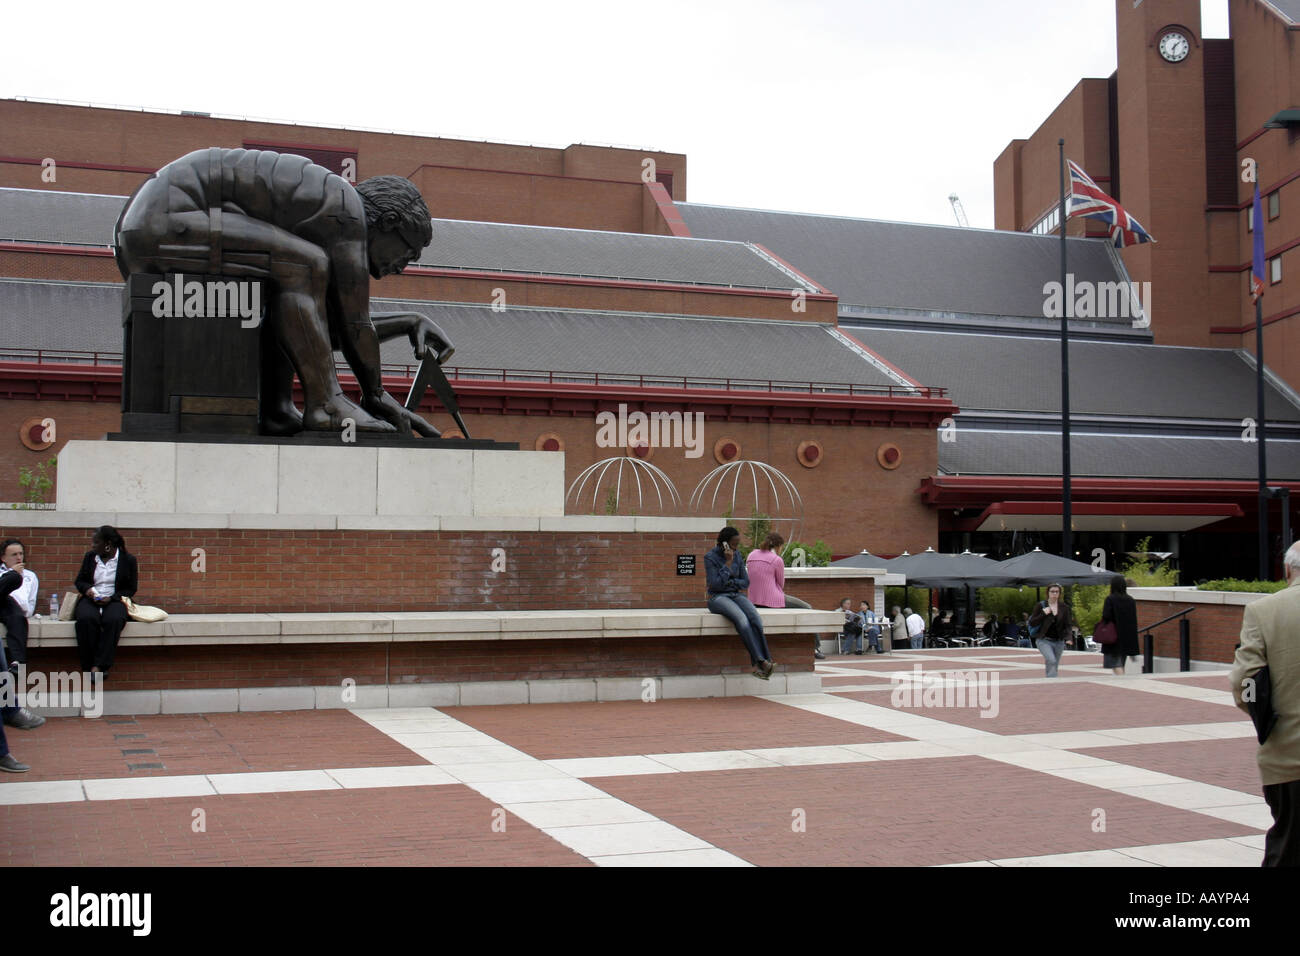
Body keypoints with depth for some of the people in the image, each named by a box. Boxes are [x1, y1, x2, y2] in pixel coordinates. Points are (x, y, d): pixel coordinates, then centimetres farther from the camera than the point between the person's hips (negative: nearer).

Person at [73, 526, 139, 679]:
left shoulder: (128, 560, 5)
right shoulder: (89, 557, 15)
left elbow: (131, 589, 5)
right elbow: (79, 581, 21)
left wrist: (112, 598, -12)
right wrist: (87, 589, -3)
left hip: (114, 600, -2)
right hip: (91, 599, 2)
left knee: (114, 620, -38)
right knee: (86, 618, -34)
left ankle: (99, 666, -37)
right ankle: (89, 665, -29)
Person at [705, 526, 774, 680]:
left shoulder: (738, 556, 9)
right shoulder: (710, 557, -6)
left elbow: (746, 583, 11)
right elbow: (716, 584, -16)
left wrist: (730, 582, -7)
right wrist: (728, 563, -16)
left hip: (736, 596, 5)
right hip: (718, 598, -4)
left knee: (755, 618, -29)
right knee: (741, 619, -35)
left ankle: (758, 666, -33)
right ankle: (761, 660, -36)